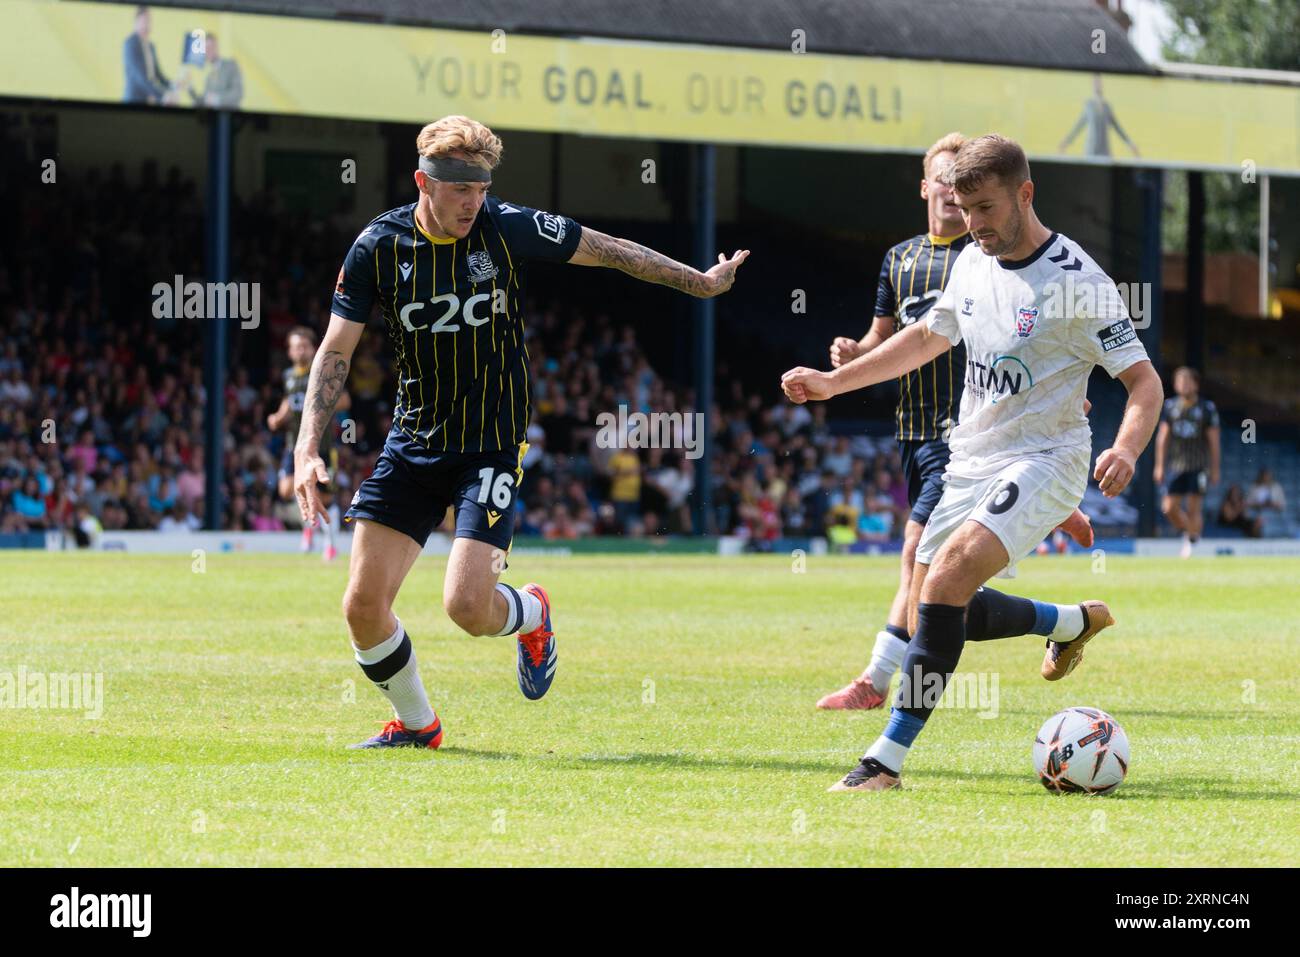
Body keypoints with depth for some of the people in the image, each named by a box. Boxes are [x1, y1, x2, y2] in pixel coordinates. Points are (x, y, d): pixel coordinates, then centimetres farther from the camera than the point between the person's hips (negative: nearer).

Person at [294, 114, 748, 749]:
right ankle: (415, 723, 21)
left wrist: (699, 281, 12)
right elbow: (335, 351, -3)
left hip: (493, 446, -3)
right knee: (363, 606, -5)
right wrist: (307, 449, -13)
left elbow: (610, 252, 3)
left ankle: (531, 613, 20)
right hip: (412, 443, 3)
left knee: (467, 606, -18)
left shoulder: (509, 228, -11)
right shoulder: (380, 246, -7)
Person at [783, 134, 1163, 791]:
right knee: (937, 612, 12)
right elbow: (929, 337, 24)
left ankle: (889, 757, -27)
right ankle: (1074, 622, 39)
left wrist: (1125, 451, -33)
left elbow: (1144, 381, -14)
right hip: (970, 460, 8)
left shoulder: (1076, 281, -15)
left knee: (948, 576, -28)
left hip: (1043, 460, -8)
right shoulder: (972, 264, 6)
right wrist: (833, 381, 21)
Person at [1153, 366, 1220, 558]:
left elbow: (1214, 441, 1)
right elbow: (1162, 437, 10)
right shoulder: (1170, 406, 7)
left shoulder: (1207, 408, -2)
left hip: (1199, 466, -3)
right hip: (1177, 465, 3)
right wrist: (1159, 466, 6)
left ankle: (1193, 542, 3)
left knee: (1193, 508, -9)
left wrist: (1215, 470, 0)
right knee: (1169, 507, -3)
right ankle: (1188, 533, 22)